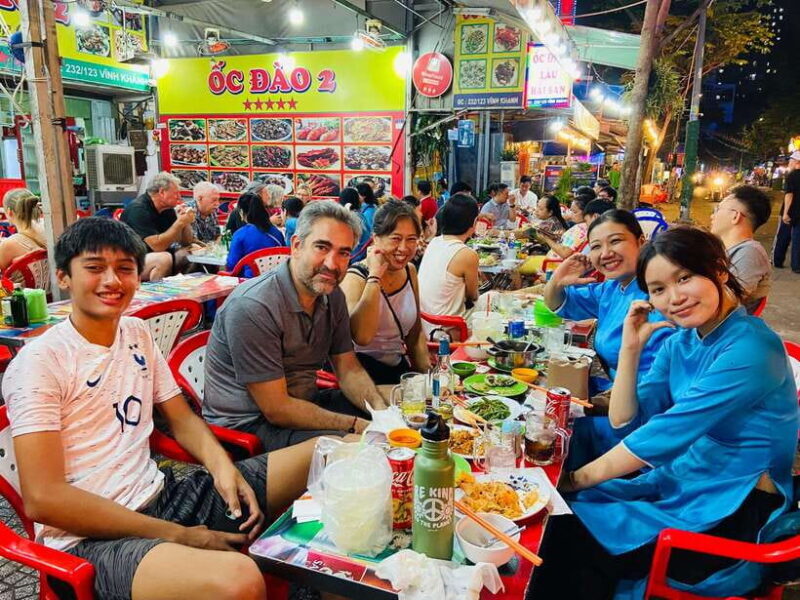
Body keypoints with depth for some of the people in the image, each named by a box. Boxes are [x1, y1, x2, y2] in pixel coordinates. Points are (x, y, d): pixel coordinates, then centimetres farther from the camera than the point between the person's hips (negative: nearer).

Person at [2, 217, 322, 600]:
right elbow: (42, 498, -15)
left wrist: (222, 466, -7)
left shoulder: (138, 334, 10)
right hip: (91, 536, -7)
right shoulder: (39, 363, -10)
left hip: (161, 495, 7)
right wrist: (176, 536, -17)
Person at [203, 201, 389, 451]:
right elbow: (277, 410, -24)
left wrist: (382, 411, -17)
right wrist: (356, 425, -23)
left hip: (303, 403, 8)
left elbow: (349, 369, 3)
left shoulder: (333, 296, 0)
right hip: (246, 424, -8)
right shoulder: (253, 307, -26)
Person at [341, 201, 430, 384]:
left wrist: (427, 373, 4)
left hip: (399, 368, 7)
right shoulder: (355, 278, -14)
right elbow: (362, 337, -31)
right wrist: (375, 275, -25)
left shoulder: (410, 271, 6)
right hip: (362, 372, -6)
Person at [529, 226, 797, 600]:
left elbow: (669, 431, -25)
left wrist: (581, 477, -18)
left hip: (732, 512, -7)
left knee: (574, 536, -12)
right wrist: (631, 347, -9)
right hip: (677, 482, 7)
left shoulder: (749, 349, -21)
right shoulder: (680, 344, 4)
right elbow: (625, 422, 2)